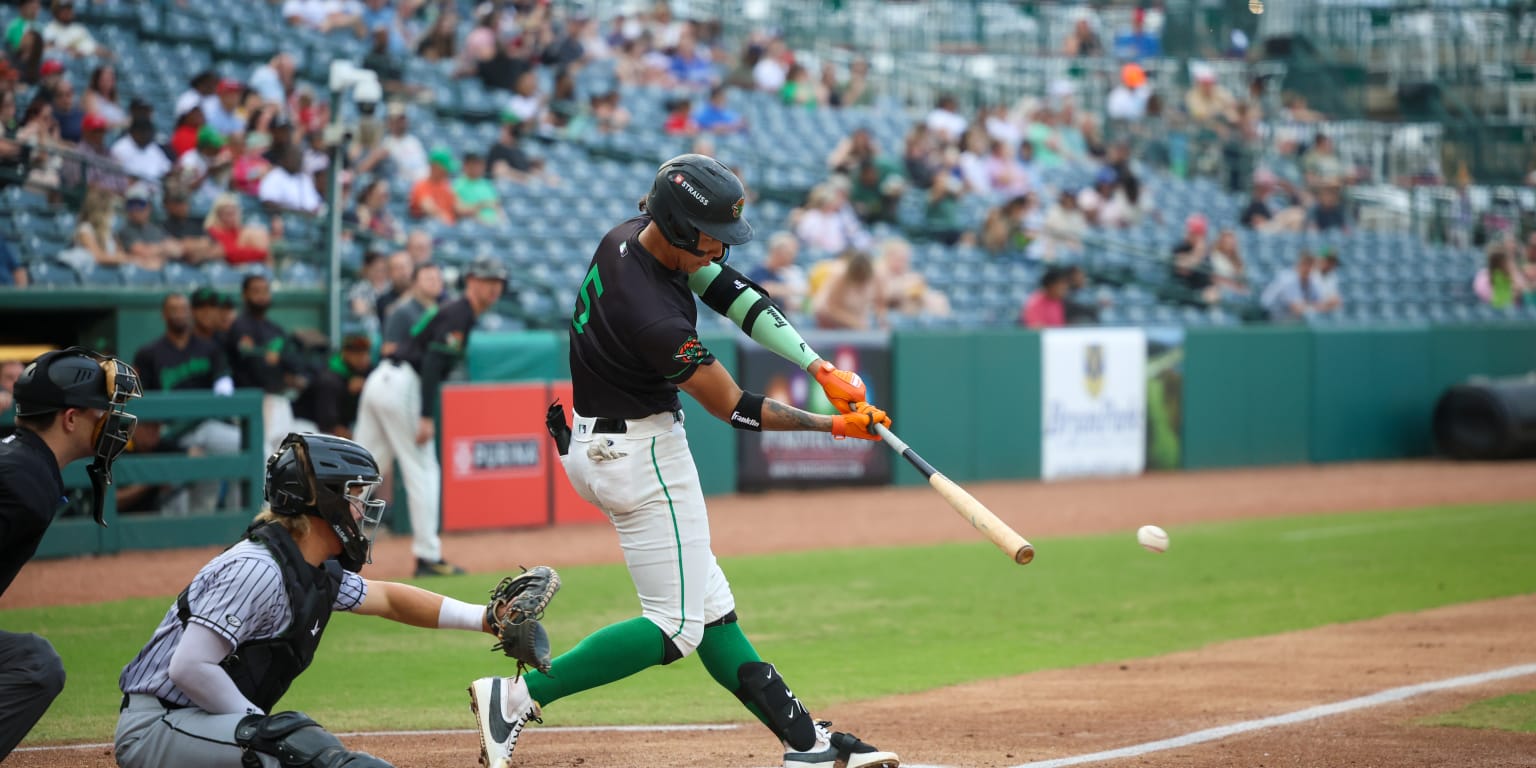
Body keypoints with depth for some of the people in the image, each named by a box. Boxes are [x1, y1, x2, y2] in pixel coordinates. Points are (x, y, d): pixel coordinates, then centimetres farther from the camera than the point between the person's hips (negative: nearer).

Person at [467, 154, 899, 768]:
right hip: (642, 455, -10)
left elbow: (733, 295, -1)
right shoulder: (654, 317, -30)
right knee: (678, 626, -4)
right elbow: (734, 408, -18)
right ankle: (517, 698, -8)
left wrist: (824, 370, -8)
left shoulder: (629, 235, -4)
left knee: (709, 606, 11)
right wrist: (829, 425, -9)